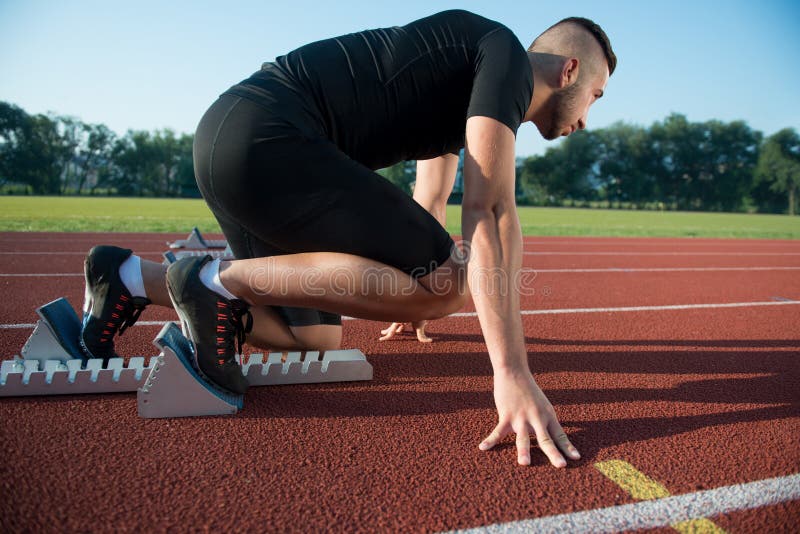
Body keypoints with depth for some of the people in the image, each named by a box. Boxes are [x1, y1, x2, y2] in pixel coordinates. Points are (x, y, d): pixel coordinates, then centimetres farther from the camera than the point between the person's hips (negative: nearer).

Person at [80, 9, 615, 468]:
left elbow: (429, 205, 33)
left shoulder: (465, 87, 26)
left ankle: (131, 278, 18)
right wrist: (513, 374, -21)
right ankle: (221, 278, -9)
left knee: (319, 338, 15)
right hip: (265, 139, -10)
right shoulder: (505, 54, -3)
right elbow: (489, 212, -18)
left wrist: (407, 306, 43)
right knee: (445, 281, -15)